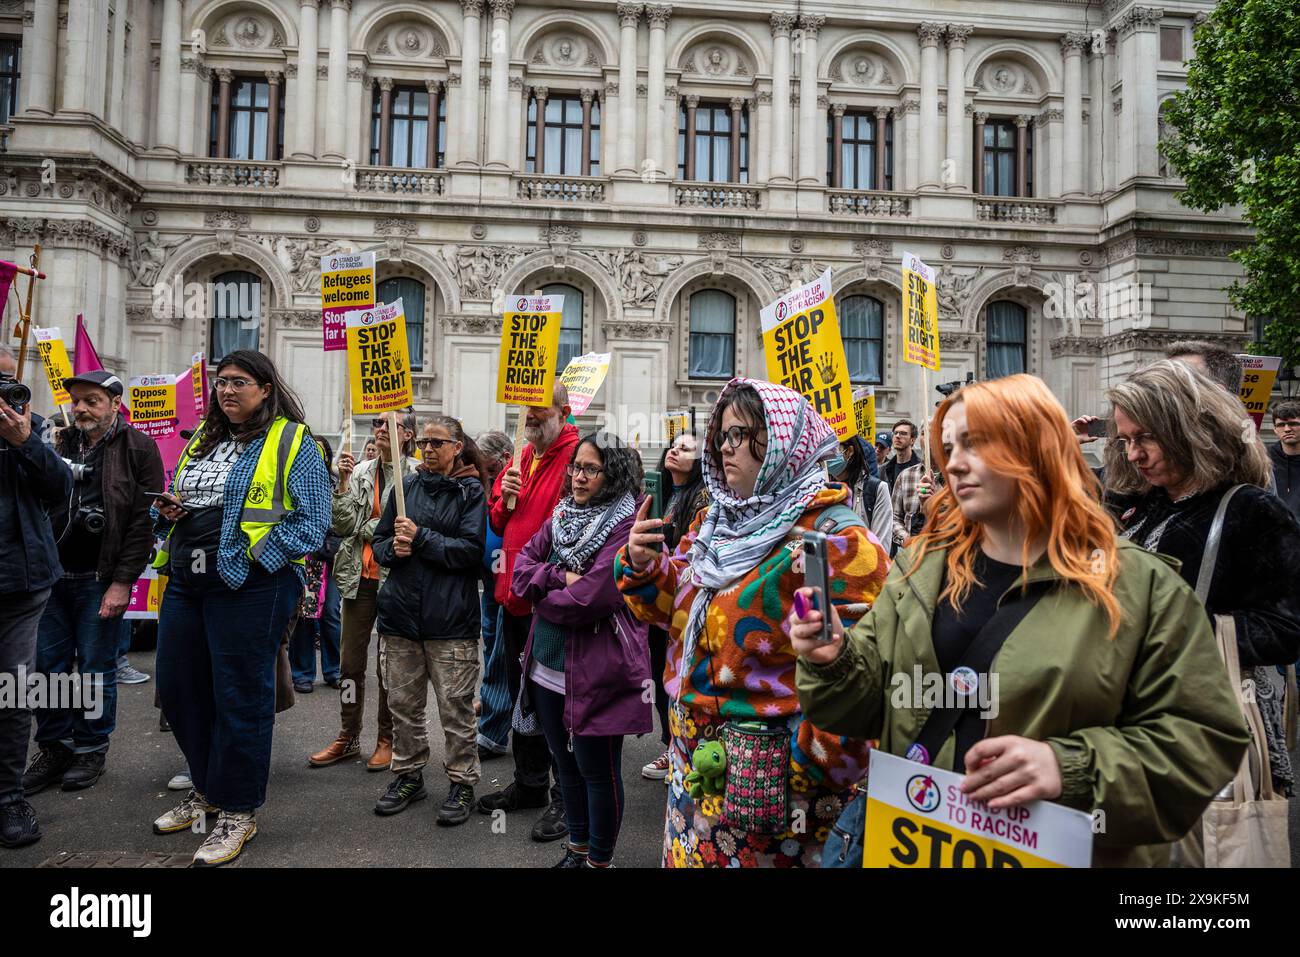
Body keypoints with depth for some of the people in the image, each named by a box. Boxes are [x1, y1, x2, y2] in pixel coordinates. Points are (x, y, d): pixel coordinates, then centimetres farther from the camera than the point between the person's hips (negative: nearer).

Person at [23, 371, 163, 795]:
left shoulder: (138, 449, -5)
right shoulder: (59, 445, 12)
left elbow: (144, 520, -10)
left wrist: (122, 582, -13)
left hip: (100, 579, -5)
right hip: (51, 574, 5)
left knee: (96, 668, 5)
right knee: (48, 665, 9)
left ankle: (91, 750, 20)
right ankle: (54, 748, 24)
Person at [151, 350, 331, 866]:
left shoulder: (292, 441, -6)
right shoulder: (201, 440, 17)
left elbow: (311, 520, -12)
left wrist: (255, 559, -20)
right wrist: (169, 511, 4)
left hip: (249, 586, -8)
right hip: (186, 582, 8)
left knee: (239, 697, 2)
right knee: (177, 689, 15)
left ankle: (237, 812, 19)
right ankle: (207, 788, 36)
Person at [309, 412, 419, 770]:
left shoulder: (416, 474, -8)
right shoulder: (359, 472, 7)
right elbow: (342, 525, 1)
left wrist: (367, 527, -6)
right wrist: (344, 481, -8)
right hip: (360, 577, 5)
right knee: (350, 661, 10)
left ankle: (387, 739, 21)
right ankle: (348, 737, 24)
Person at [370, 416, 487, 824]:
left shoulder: (471, 492, -2)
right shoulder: (407, 486, 11)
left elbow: (471, 549, -12)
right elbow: (380, 541, 15)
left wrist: (420, 537, -14)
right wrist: (394, 548, -7)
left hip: (451, 617, -4)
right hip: (401, 611, 5)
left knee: (455, 705, 0)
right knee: (403, 702, 13)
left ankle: (462, 782, 15)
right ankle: (408, 775, 30)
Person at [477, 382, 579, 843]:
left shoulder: (576, 456, -13)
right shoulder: (522, 457, 14)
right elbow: (497, 523, 18)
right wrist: (505, 498, -2)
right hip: (515, 596, 9)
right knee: (522, 693, 19)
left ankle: (565, 797, 17)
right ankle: (529, 783, 35)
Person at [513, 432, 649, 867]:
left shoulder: (625, 526, -17)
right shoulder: (562, 515, 8)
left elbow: (590, 599, -24)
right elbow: (521, 568, 2)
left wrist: (542, 597, -8)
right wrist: (561, 578, -16)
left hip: (594, 671, -8)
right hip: (547, 666, 8)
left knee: (597, 771, 8)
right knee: (566, 763, 21)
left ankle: (599, 859, 27)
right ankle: (577, 847, 40)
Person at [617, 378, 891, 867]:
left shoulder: (834, 538, -18)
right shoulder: (712, 523, 7)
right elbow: (673, 606, 15)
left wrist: (816, 760, -18)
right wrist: (644, 567, -5)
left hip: (774, 765, -7)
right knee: (689, 853, 20)